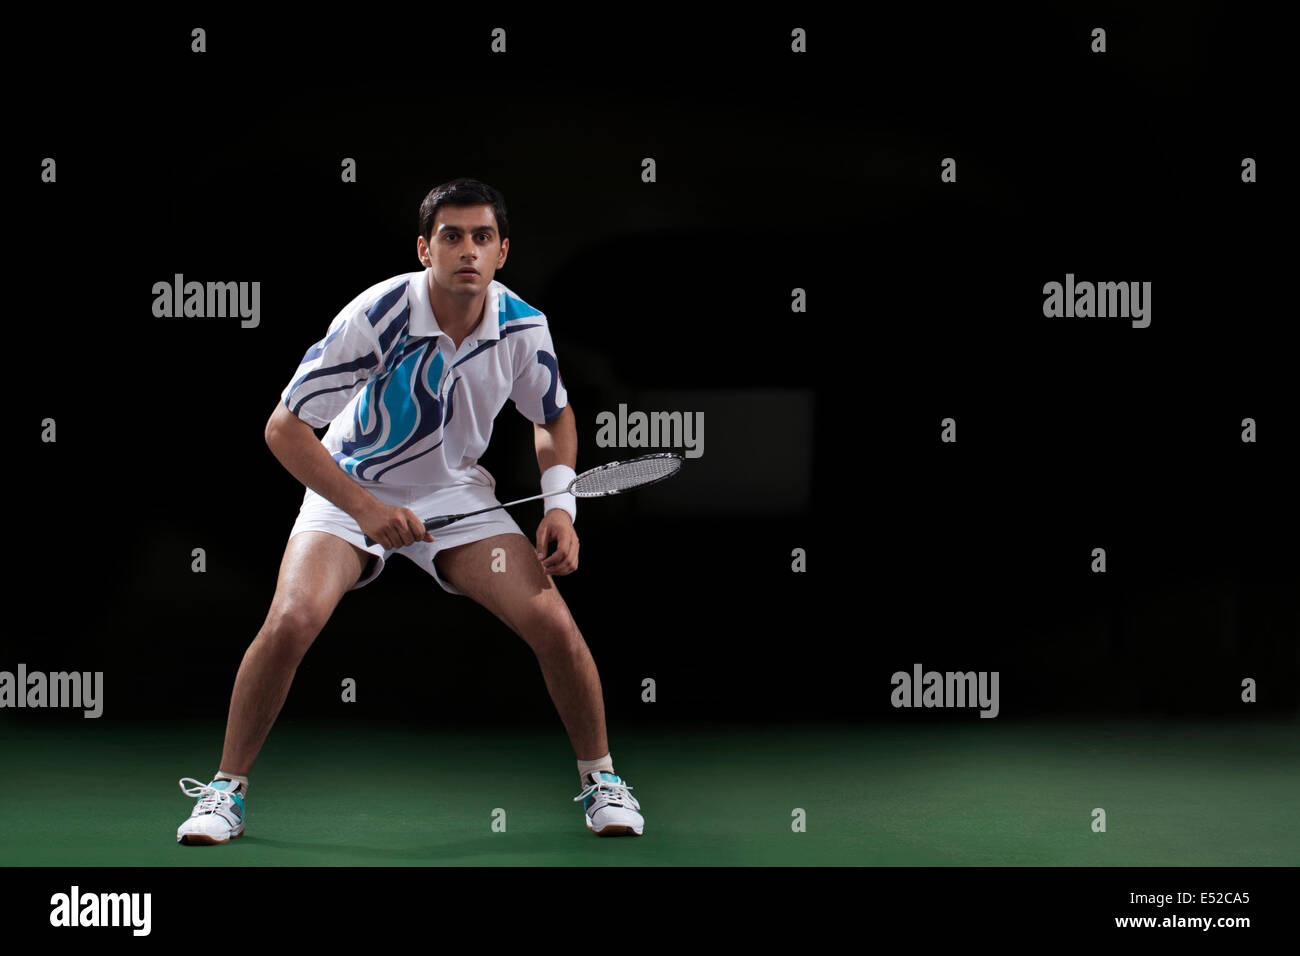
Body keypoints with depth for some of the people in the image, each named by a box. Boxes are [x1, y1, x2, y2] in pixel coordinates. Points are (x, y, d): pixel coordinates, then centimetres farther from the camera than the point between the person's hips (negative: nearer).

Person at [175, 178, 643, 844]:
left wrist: (560, 507, -8)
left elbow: (554, 418, 8)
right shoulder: (376, 316, -26)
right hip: (351, 489, -2)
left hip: (457, 495, 3)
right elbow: (285, 427, -21)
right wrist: (366, 509, -29)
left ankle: (600, 777, 9)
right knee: (291, 622, -26)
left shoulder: (523, 327, -13)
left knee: (554, 625, -16)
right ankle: (226, 788, -6)